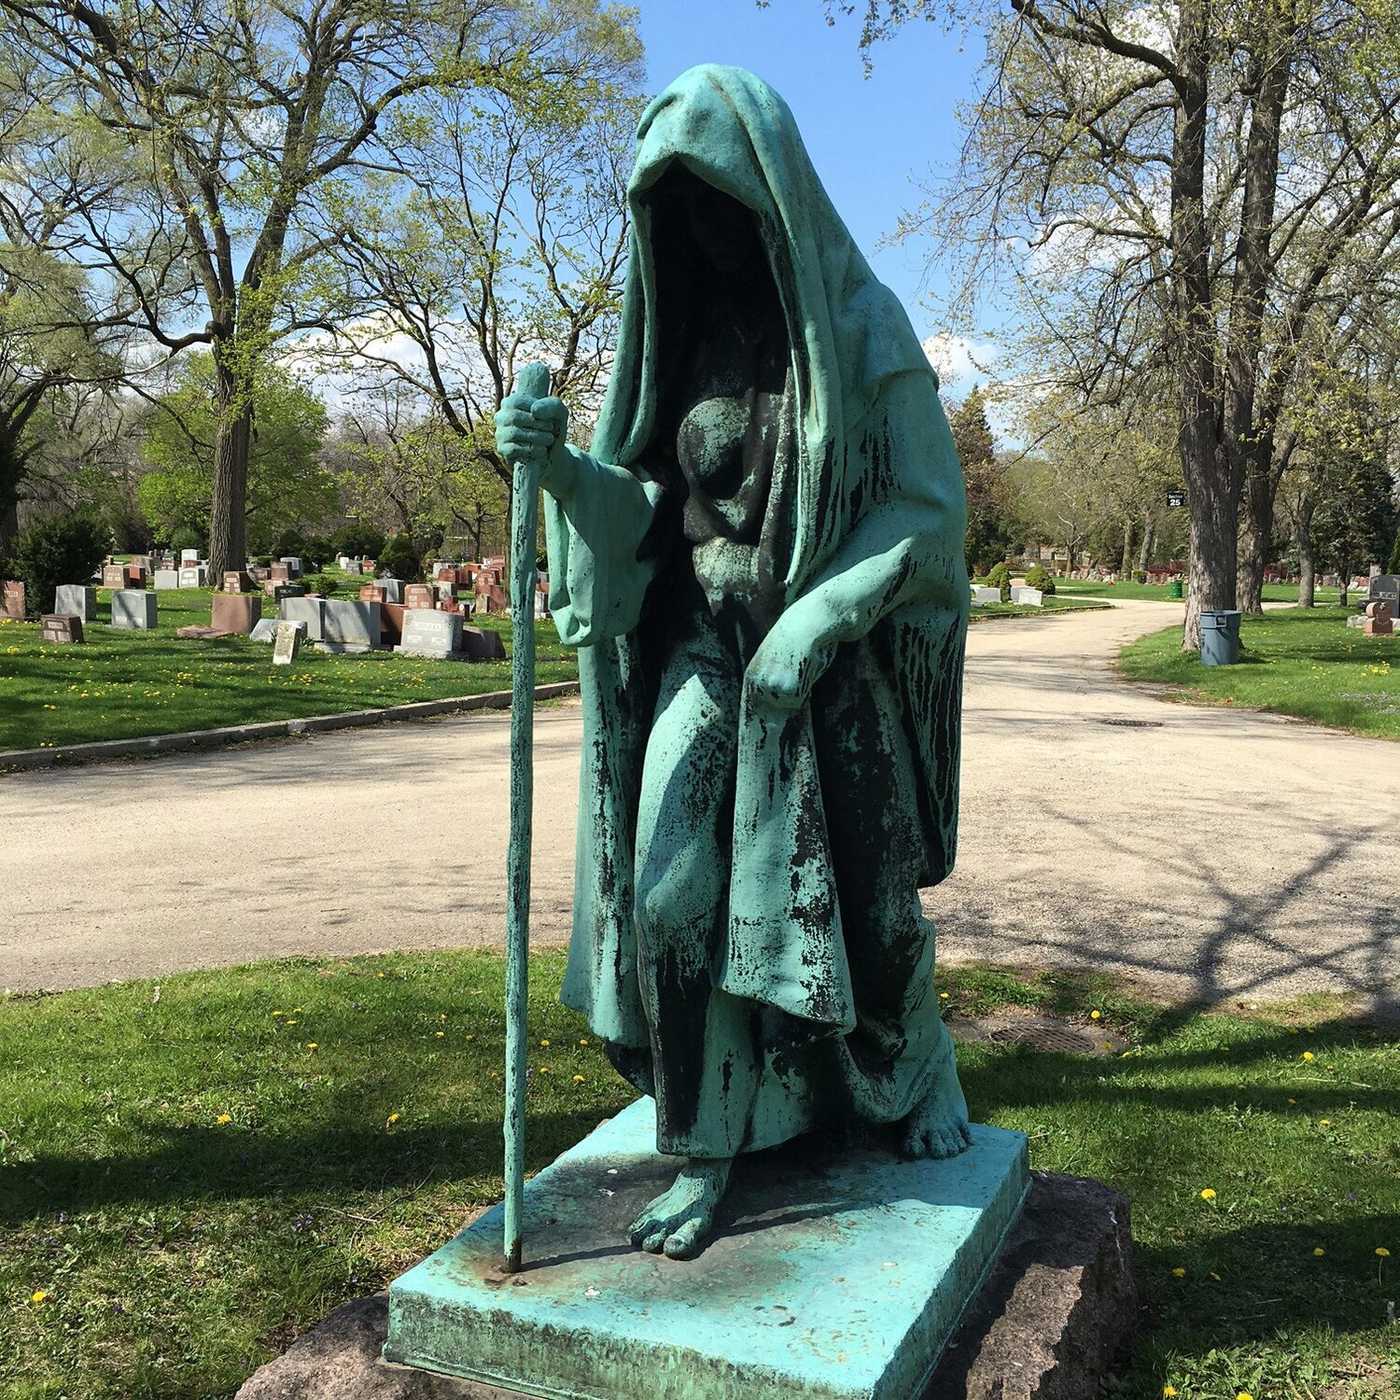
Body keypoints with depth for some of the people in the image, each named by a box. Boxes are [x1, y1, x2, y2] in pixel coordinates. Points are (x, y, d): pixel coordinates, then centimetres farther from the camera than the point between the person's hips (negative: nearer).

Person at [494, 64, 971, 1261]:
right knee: (673, 893, -7)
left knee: (865, 903, 6)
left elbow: (929, 502, -9)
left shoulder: (860, 326, -7)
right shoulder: (684, 333, 5)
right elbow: (645, 509, 4)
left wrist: (810, 627, -19)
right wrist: (560, 464, -17)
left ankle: (922, 1070, 38)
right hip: (704, 653, 3)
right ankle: (707, 1153, 8)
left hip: (836, 662, -3)